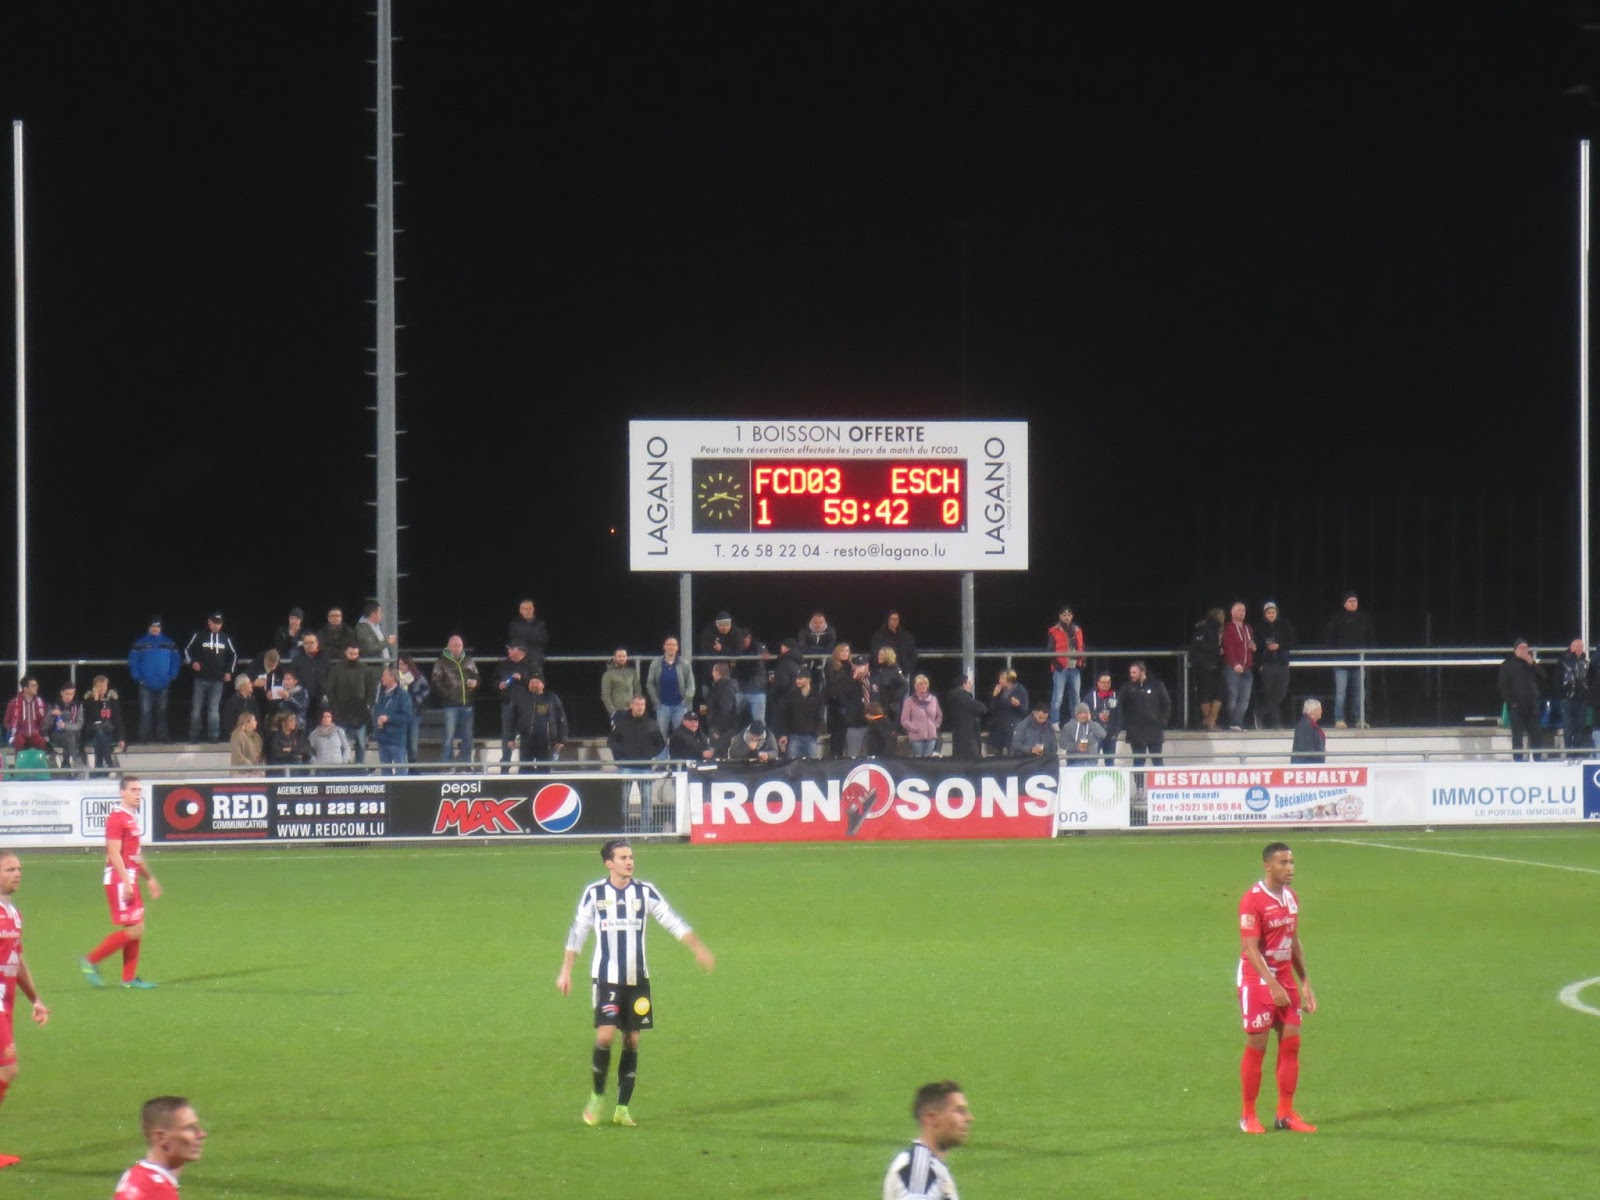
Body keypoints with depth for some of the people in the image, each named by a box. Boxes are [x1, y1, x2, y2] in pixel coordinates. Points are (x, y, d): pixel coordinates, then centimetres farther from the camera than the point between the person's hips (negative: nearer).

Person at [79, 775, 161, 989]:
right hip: (119, 880, -10)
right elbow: (114, 853, -20)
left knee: (134, 929, 9)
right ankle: (91, 961, -4)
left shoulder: (132, 817, 16)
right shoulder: (117, 817, -14)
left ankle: (129, 978, 13)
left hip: (129, 879, 10)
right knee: (134, 929, -11)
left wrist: (150, 877, 26)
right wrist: (126, 882, -25)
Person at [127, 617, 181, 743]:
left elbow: (176, 660, 9)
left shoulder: (169, 643, 6)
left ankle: (162, 736, 11)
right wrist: (138, 677, -8)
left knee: (161, 711, 7)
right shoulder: (140, 643, 1)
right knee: (145, 711, -6)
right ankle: (145, 736, -4)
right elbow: (133, 661, -1)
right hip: (146, 685, -2)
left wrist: (172, 676, -2)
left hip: (163, 685, 2)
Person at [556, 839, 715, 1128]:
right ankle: (597, 1096, 7)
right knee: (605, 1036, -15)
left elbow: (672, 921, 4)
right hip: (607, 978, -2)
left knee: (632, 1041, 3)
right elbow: (577, 933, 6)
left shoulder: (645, 892, 2)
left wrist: (699, 948, -6)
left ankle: (622, 1108, 10)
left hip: (637, 979, 2)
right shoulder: (594, 894, -1)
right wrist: (565, 971, 6)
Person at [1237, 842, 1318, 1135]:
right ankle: (1249, 1116, 7)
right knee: (1256, 1047, -3)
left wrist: (1304, 984, 14)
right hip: (1257, 980, -7)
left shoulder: (1291, 899, 10)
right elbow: (1250, 949, -19)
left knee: (1291, 1043, 2)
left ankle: (1286, 1114, 9)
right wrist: (1273, 985, -25)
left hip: (1285, 979, 7)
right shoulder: (1253, 901, -15)